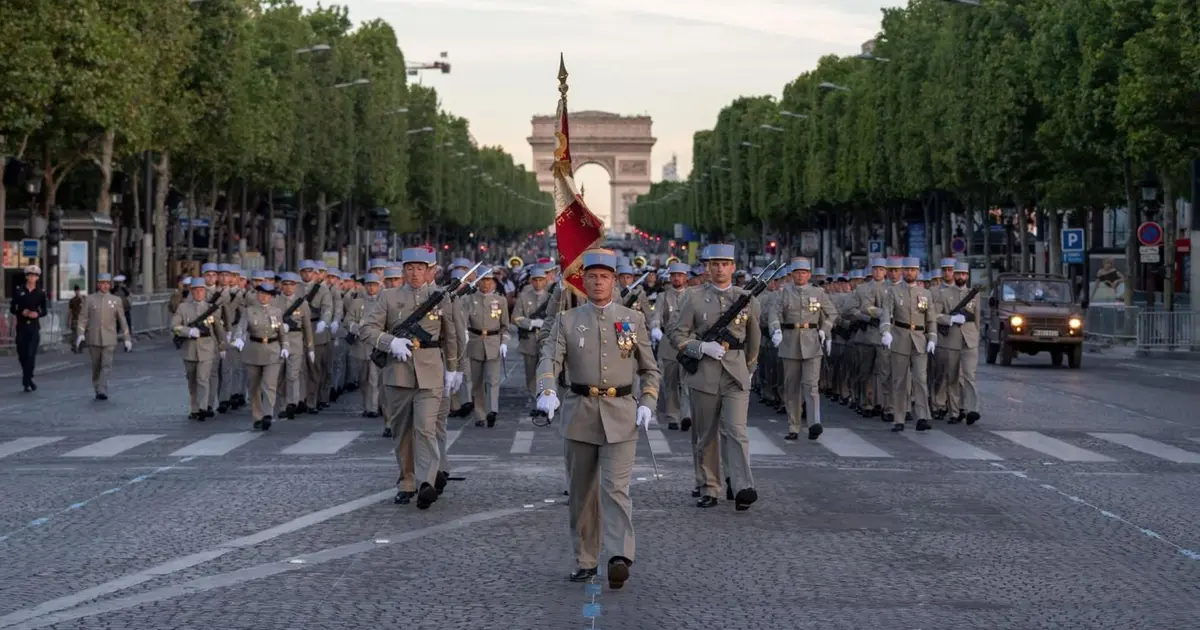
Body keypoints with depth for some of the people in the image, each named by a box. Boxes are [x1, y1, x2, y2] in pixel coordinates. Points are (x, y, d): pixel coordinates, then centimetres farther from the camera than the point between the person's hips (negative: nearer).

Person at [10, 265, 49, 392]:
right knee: (22, 354, 6)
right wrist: (22, 312, -14)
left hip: (34, 327, -1)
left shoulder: (40, 293, 5)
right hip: (21, 326, 1)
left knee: (31, 354, -12)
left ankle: (27, 380, -8)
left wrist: (37, 314, -11)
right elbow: (12, 309, 5)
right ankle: (28, 378, 24)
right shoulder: (19, 291, 4)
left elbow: (44, 311, 11)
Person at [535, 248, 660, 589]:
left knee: (616, 487, -13)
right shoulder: (567, 320, 5)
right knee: (581, 491, 7)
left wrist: (647, 403, -5)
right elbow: (549, 359, -7)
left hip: (621, 414, -1)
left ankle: (620, 558, -23)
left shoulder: (633, 319, 7)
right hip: (580, 413, 1)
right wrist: (547, 392, -26)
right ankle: (585, 561, 15)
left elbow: (650, 369, 11)